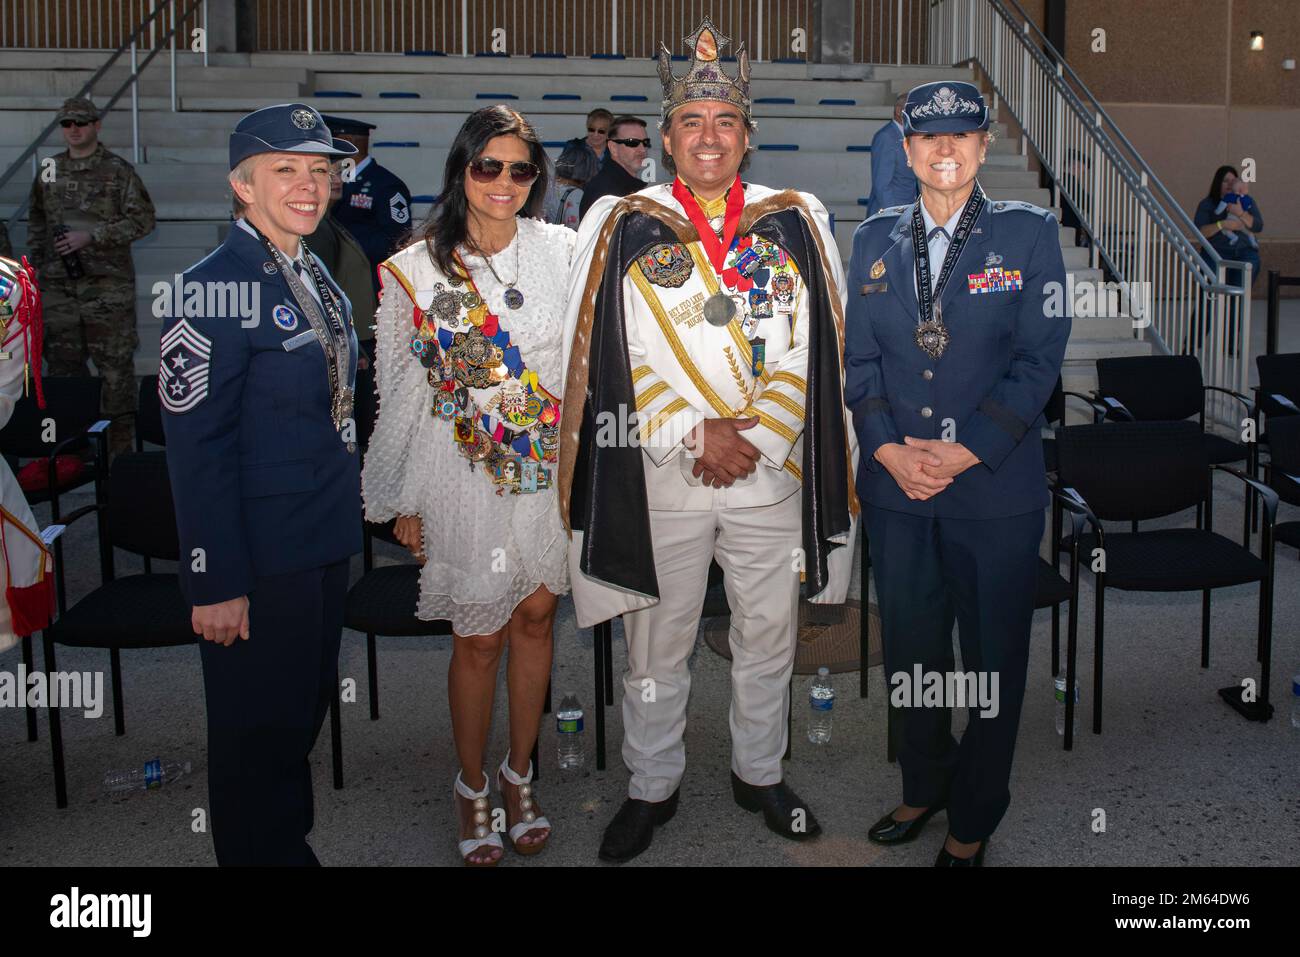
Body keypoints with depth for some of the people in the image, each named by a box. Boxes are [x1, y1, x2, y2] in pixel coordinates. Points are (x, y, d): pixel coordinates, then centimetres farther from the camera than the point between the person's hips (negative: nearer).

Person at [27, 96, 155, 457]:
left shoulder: (118, 171, -1)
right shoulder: (49, 172, 13)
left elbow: (142, 219, -8)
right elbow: (36, 223, 20)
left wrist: (90, 236, -14)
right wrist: (35, 269, 13)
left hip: (107, 285, -5)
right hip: (58, 287, 5)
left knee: (115, 363, -3)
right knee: (63, 361, 9)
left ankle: (119, 442, 5)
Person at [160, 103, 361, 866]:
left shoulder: (319, 279, 10)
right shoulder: (212, 287, -17)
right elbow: (197, 446, -19)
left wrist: (350, 511, 15)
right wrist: (216, 580, -20)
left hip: (327, 545, 9)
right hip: (261, 558, -8)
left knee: (308, 710, 22)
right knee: (259, 731, 7)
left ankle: (294, 842, 42)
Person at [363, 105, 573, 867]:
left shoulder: (563, 251, -2)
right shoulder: (416, 270, -5)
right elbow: (401, 391, 0)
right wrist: (403, 501, 4)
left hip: (551, 468, 2)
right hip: (464, 479, -2)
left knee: (535, 619, 13)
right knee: (479, 639, 7)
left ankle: (520, 772, 33)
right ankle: (473, 784, 30)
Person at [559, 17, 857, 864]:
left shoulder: (798, 223, 5)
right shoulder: (621, 226, 1)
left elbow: (810, 351, 1)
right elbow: (610, 358, -5)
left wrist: (754, 439, -11)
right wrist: (698, 436, -12)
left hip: (771, 474, 2)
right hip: (657, 478, -1)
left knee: (769, 639, 14)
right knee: (657, 646, 11)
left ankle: (761, 773, 35)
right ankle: (653, 788, 30)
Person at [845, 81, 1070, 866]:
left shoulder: (1029, 233, -1)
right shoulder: (876, 239, 8)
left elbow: (1040, 358, -7)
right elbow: (859, 355, 6)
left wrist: (963, 453, -14)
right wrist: (890, 449, -8)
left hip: (996, 485, -3)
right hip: (896, 482, 3)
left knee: (993, 656, 8)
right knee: (910, 646, 14)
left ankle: (974, 820, 25)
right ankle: (923, 787, 36)